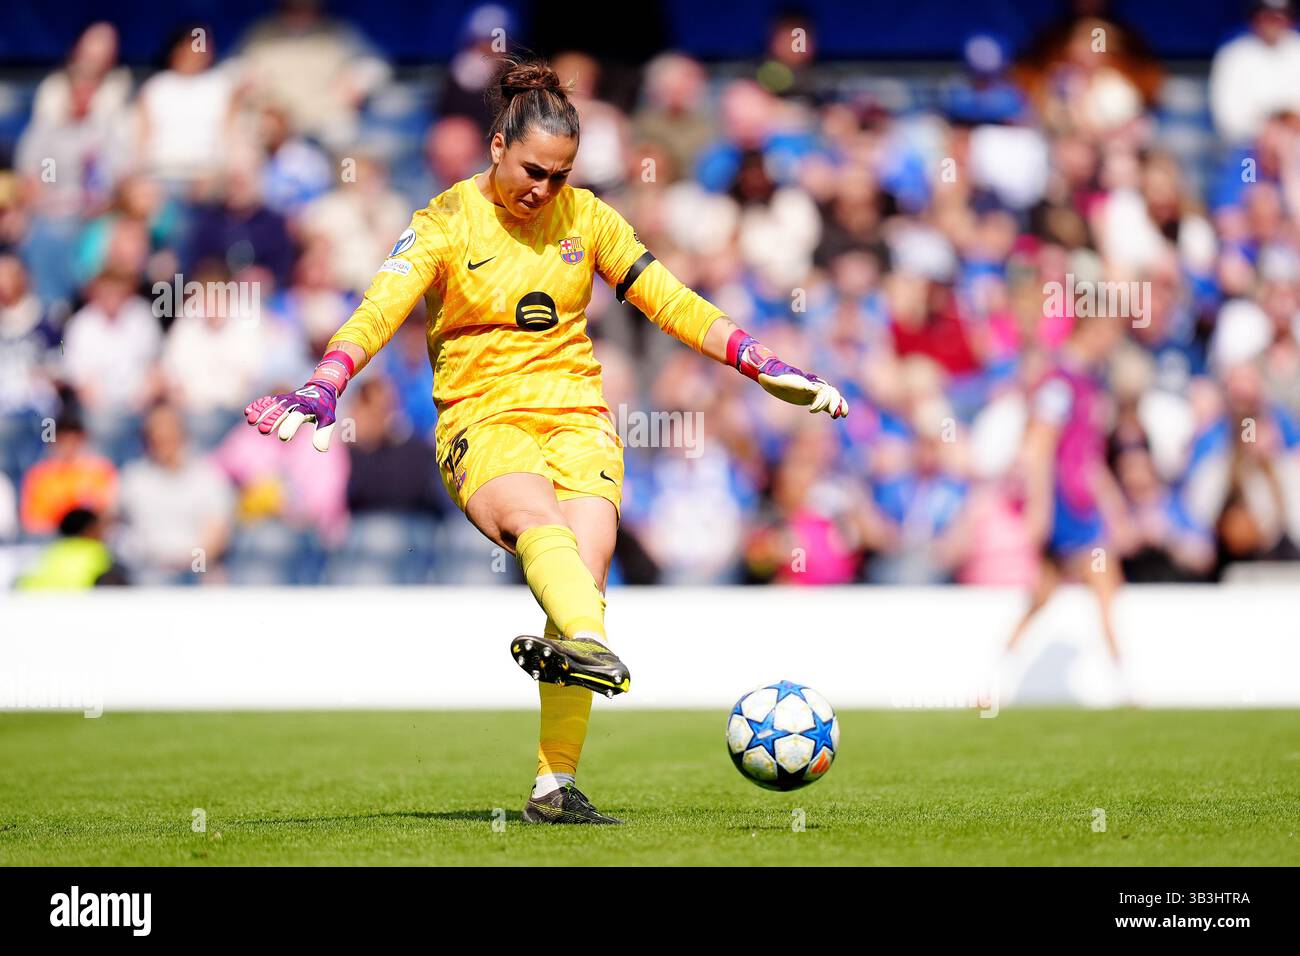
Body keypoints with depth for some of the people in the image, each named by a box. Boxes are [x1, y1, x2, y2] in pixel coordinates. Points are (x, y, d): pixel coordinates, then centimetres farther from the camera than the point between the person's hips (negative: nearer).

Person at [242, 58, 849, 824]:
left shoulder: (585, 216, 10)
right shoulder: (446, 223, -1)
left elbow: (670, 303, 16)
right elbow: (380, 311, -13)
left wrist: (767, 367, 11)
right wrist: (324, 390, -30)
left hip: (577, 417, 3)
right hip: (483, 422, -3)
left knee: (585, 572, -18)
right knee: (538, 522, -35)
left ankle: (556, 788, -19)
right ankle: (590, 647, -65)